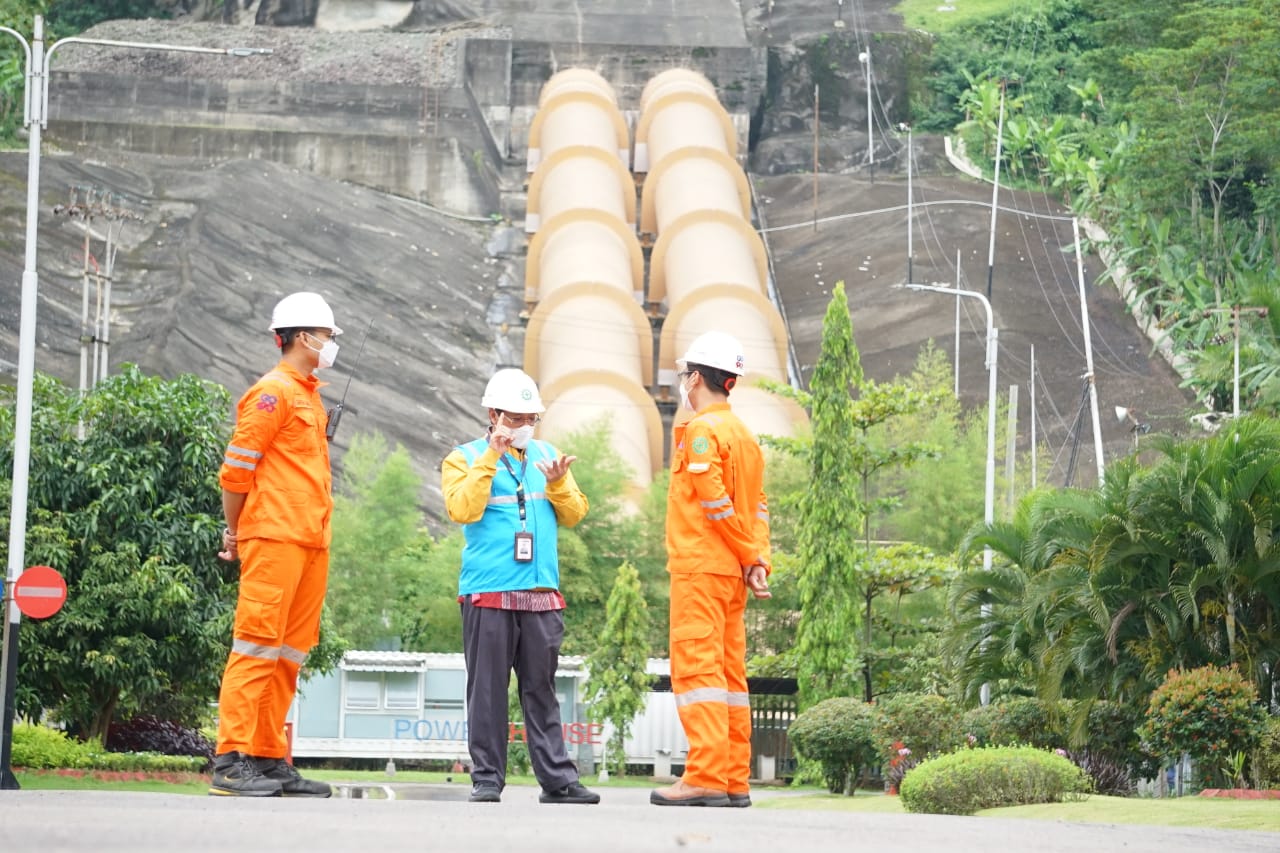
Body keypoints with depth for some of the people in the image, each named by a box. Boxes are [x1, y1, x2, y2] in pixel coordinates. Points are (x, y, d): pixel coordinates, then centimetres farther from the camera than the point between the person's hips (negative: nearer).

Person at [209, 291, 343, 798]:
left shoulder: (307, 395, 21)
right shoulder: (273, 392, -7)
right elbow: (236, 469, -9)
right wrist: (234, 533, -3)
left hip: (311, 542, 9)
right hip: (275, 537, -9)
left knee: (288, 653, 9)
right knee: (258, 646, -10)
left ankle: (270, 760, 12)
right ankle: (232, 763, -11)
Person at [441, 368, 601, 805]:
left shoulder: (546, 455, 17)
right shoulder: (464, 459, 4)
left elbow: (574, 514, 13)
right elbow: (463, 509, -13)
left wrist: (558, 483, -7)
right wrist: (491, 457, -14)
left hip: (542, 593, 4)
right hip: (487, 595, -4)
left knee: (542, 691, 5)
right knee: (488, 690, -2)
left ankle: (557, 780, 5)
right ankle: (487, 778, 3)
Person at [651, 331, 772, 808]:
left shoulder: (702, 430, -10)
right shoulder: (745, 435, 18)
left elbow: (715, 503, -15)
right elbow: (758, 506, 12)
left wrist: (749, 555, -6)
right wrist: (759, 562, 4)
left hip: (701, 567, -9)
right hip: (732, 572, 9)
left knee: (697, 667, -11)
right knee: (730, 674, 10)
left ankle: (706, 778, -18)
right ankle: (735, 782, 11)